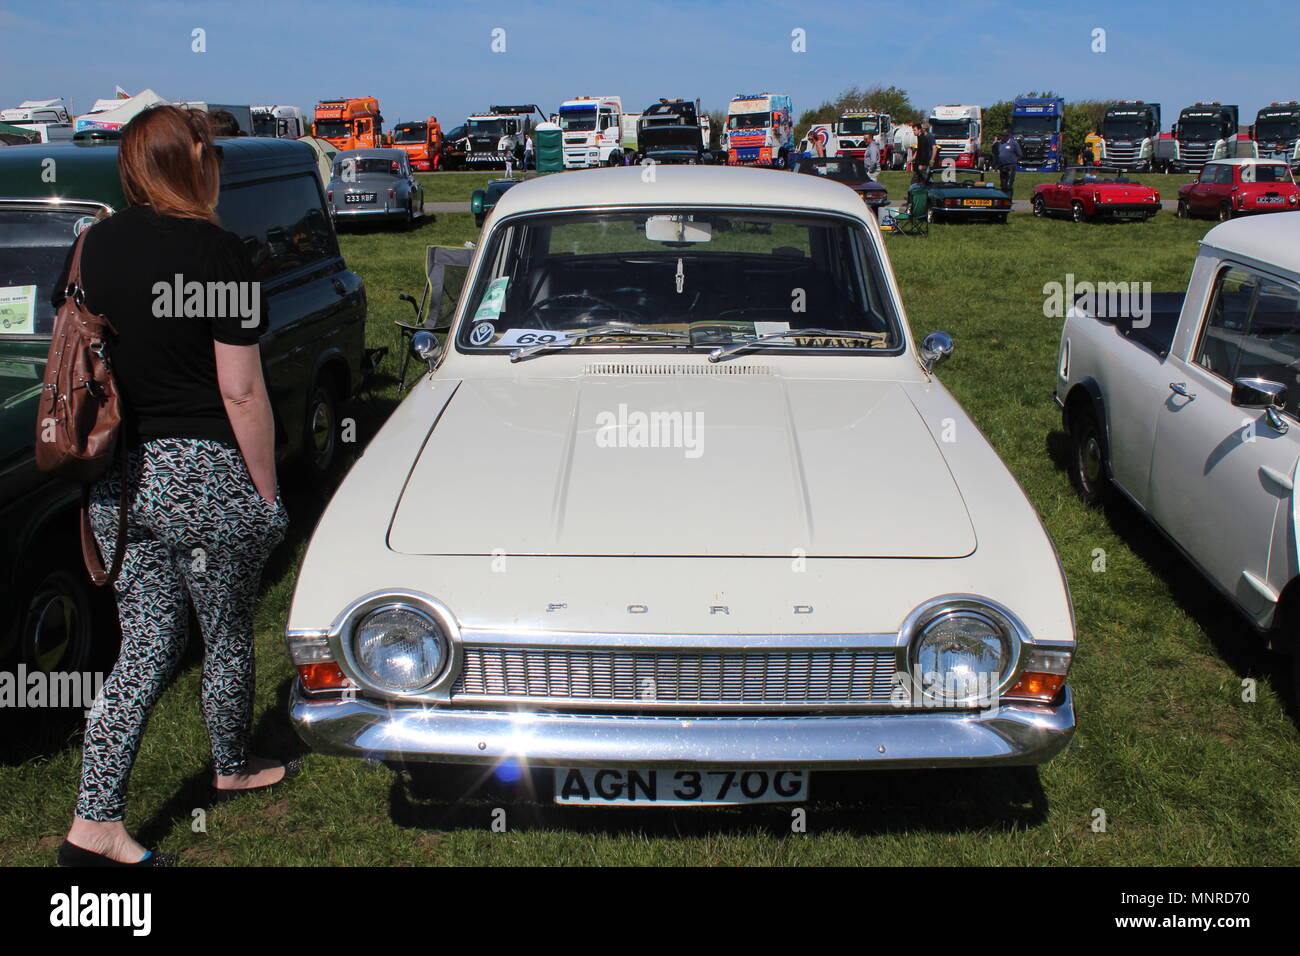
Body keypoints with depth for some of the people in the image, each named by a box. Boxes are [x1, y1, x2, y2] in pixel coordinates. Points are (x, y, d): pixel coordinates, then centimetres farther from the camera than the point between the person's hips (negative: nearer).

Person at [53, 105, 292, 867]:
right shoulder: (217, 252, -14)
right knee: (228, 635, 16)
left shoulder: (93, 247, 4)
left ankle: (94, 825, 13)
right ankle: (233, 767, 38)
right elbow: (241, 392, -15)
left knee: (147, 642, 14)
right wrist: (268, 495, -6)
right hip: (202, 476, -6)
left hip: (114, 478, 6)